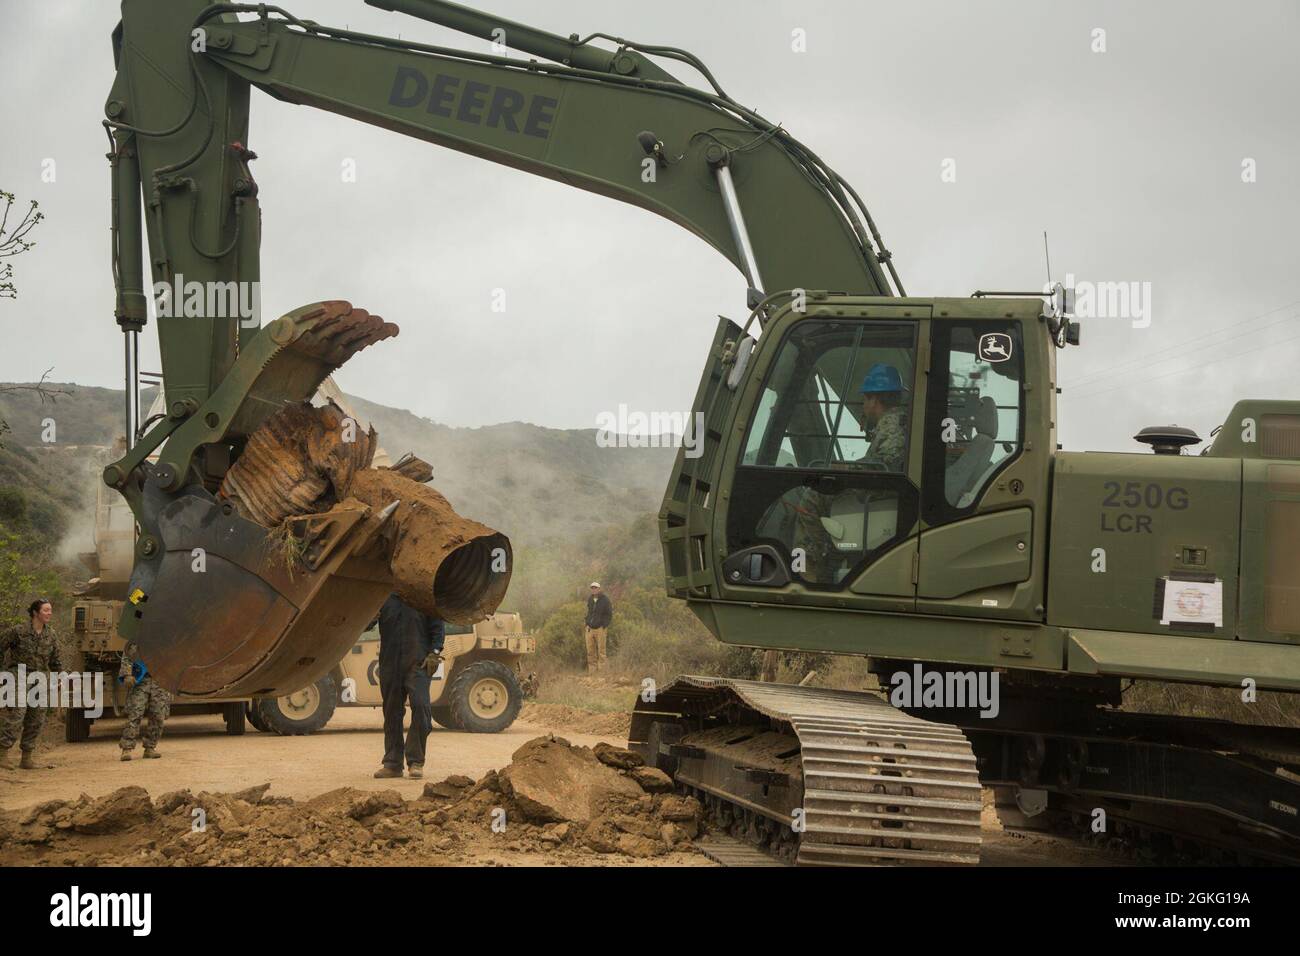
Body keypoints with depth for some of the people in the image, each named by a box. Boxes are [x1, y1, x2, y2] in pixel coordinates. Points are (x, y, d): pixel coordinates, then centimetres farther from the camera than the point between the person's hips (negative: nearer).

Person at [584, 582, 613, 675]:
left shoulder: (605, 599, -7)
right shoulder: (589, 599, 8)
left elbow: (609, 615, -4)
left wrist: (604, 626, -10)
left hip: (600, 628, -5)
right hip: (590, 628, 5)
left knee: (601, 651, -2)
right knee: (590, 651, 3)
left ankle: (601, 670, 2)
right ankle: (592, 671, 8)